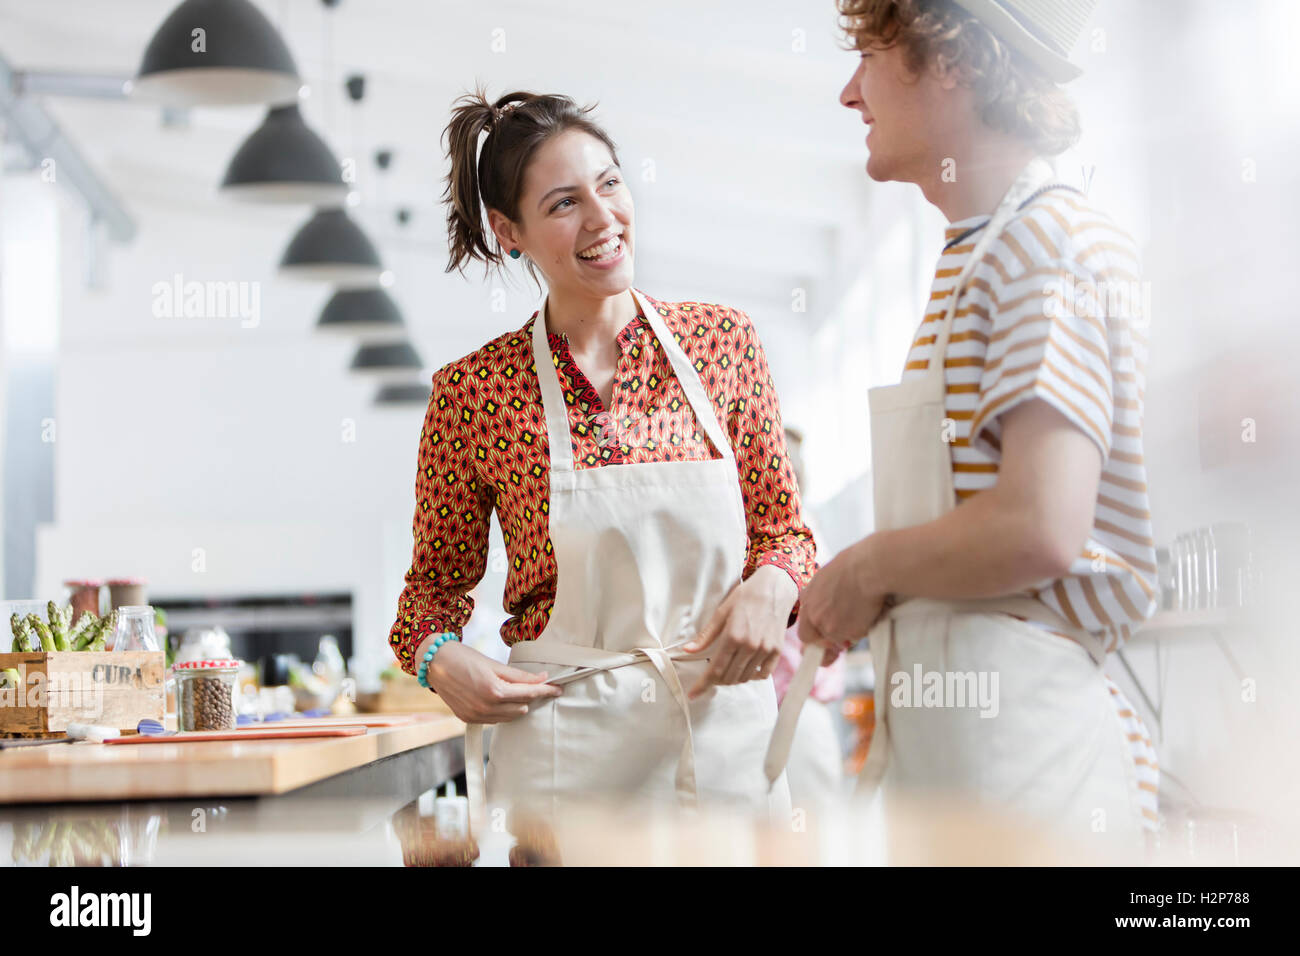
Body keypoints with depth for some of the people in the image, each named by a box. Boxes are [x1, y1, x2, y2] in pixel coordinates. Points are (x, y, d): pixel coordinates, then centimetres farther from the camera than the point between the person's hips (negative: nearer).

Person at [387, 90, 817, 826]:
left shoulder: (723, 341, 2)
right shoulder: (473, 392, -4)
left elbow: (784, 527, 11)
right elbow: (437, 579, 8)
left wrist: (771, 586, -10)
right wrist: (439, 660, -12)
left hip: (728, 737, 2)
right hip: (567, 754, -2)